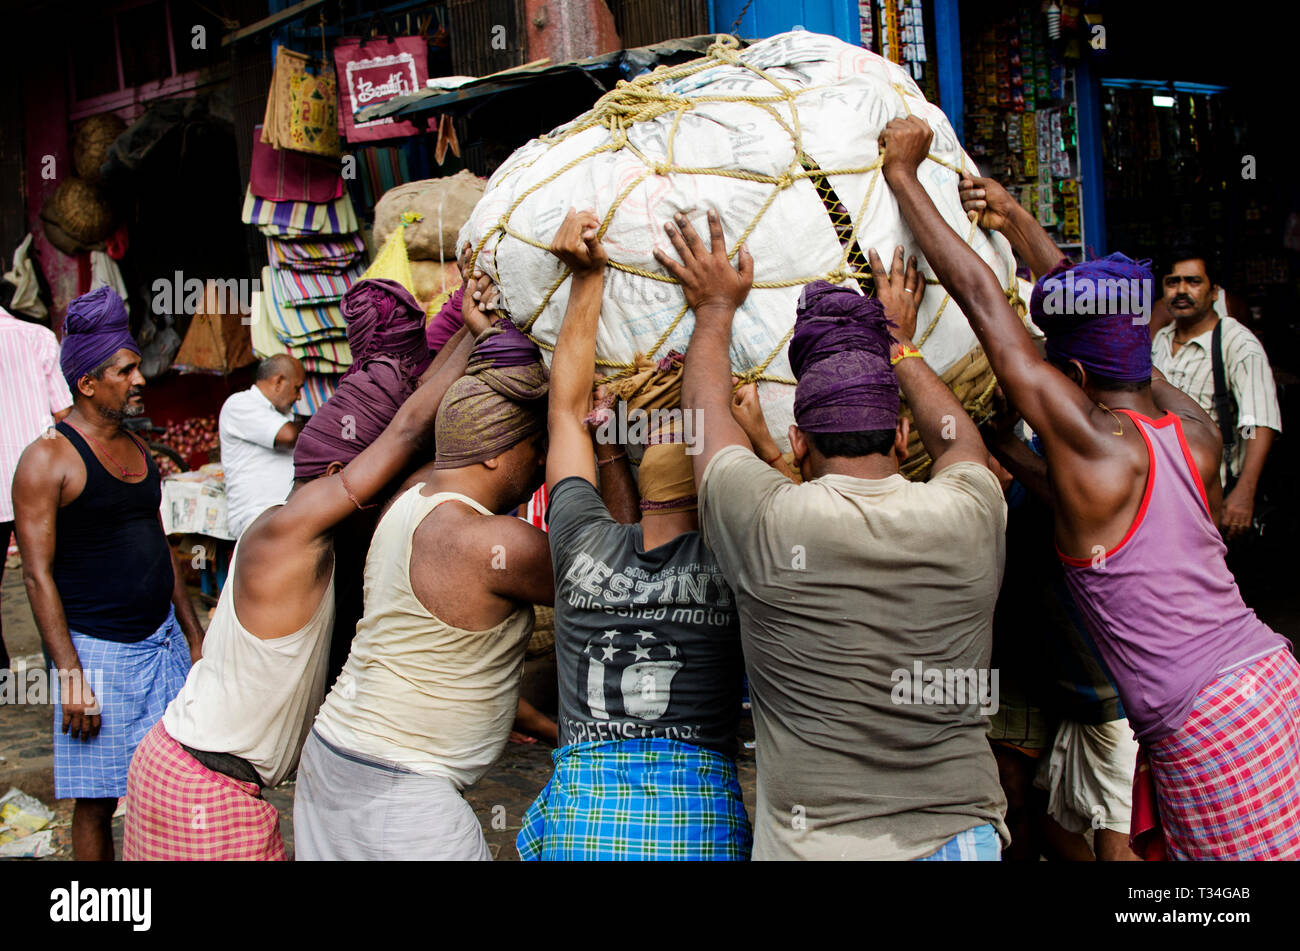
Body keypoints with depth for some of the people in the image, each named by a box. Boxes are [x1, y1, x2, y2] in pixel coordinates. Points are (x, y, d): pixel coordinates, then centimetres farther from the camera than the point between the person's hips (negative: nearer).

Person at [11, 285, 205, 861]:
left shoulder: (137, 450, 12)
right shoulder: (48, 459, -10)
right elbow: (37, 575, -13)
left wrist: (193, 635, 18)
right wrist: (69, 675, -17)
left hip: (163, 638, 7)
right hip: (98, 650, -6)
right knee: (96, 804, 3)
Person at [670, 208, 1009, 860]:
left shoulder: (767, 523, -15)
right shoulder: (969, 516, -8)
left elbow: (705, 414, 5)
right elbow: (959, 440, 17)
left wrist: (716, 309, 20)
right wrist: (899, 347, 30)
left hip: (813, 841, -2)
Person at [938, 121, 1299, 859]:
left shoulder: (1093, 444, -17)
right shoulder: (1196, 429, 2)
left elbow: (980, 297, -12)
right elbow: (1106, 320, 17)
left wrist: (903, 174, -4)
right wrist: (1019, 225, 27)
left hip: (1206, 729, -7)